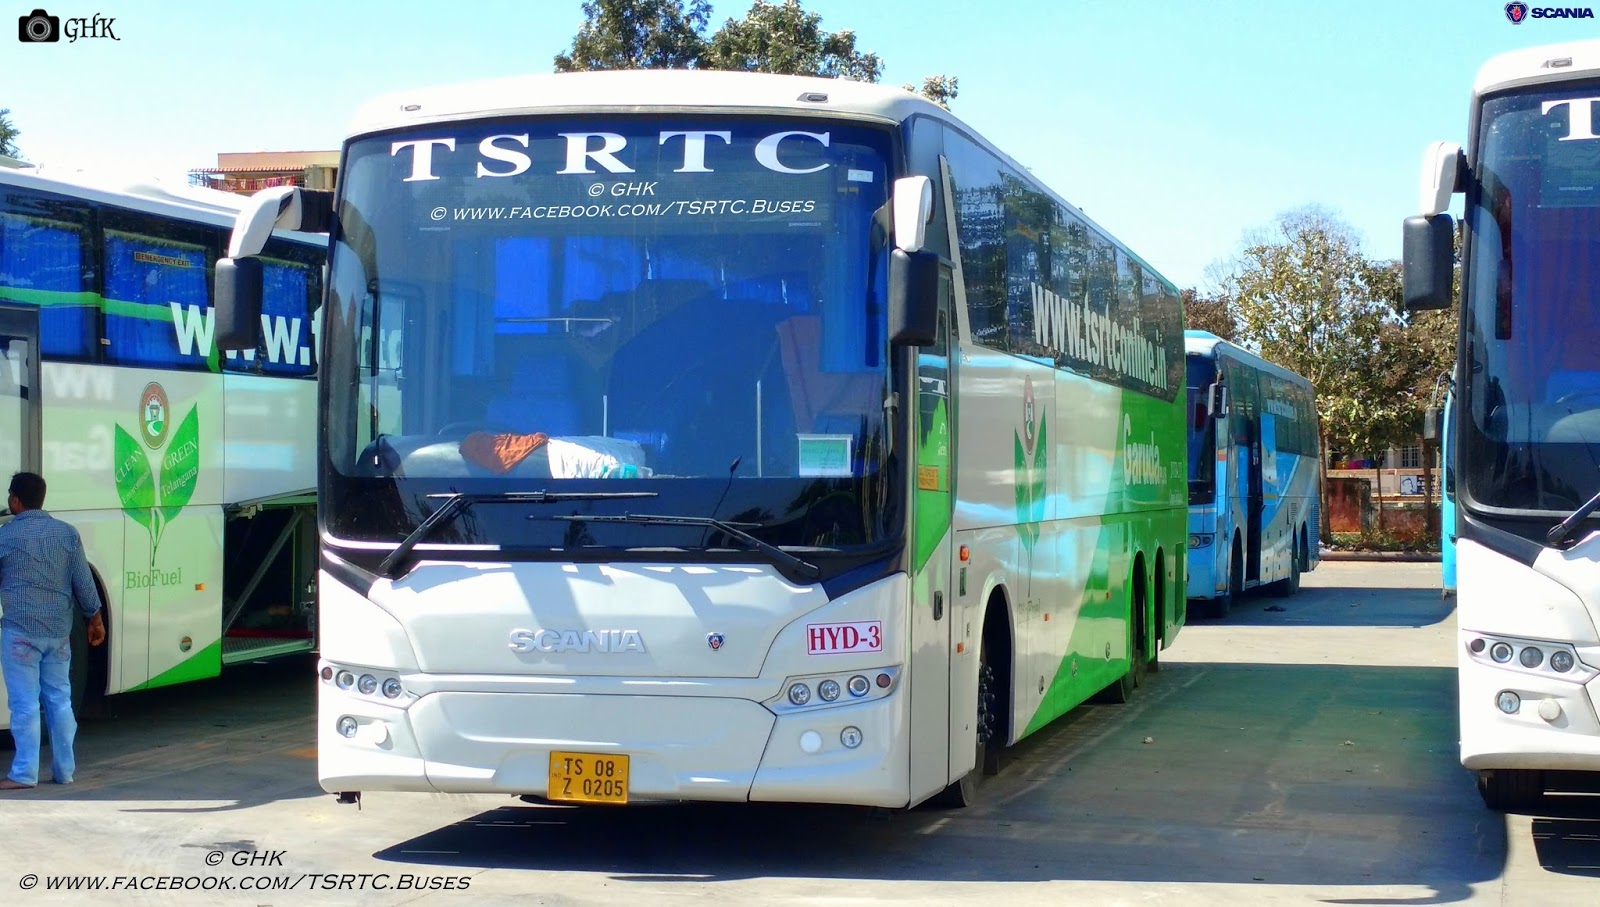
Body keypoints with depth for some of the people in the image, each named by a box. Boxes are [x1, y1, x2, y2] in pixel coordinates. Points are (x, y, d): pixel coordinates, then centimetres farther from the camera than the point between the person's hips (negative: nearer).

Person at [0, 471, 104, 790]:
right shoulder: (67, 533, 3)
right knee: (60, 700, 11)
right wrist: (96, 618, 14)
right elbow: (84, 583, 4)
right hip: (59, 632, 4)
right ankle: (64, 770, 16)